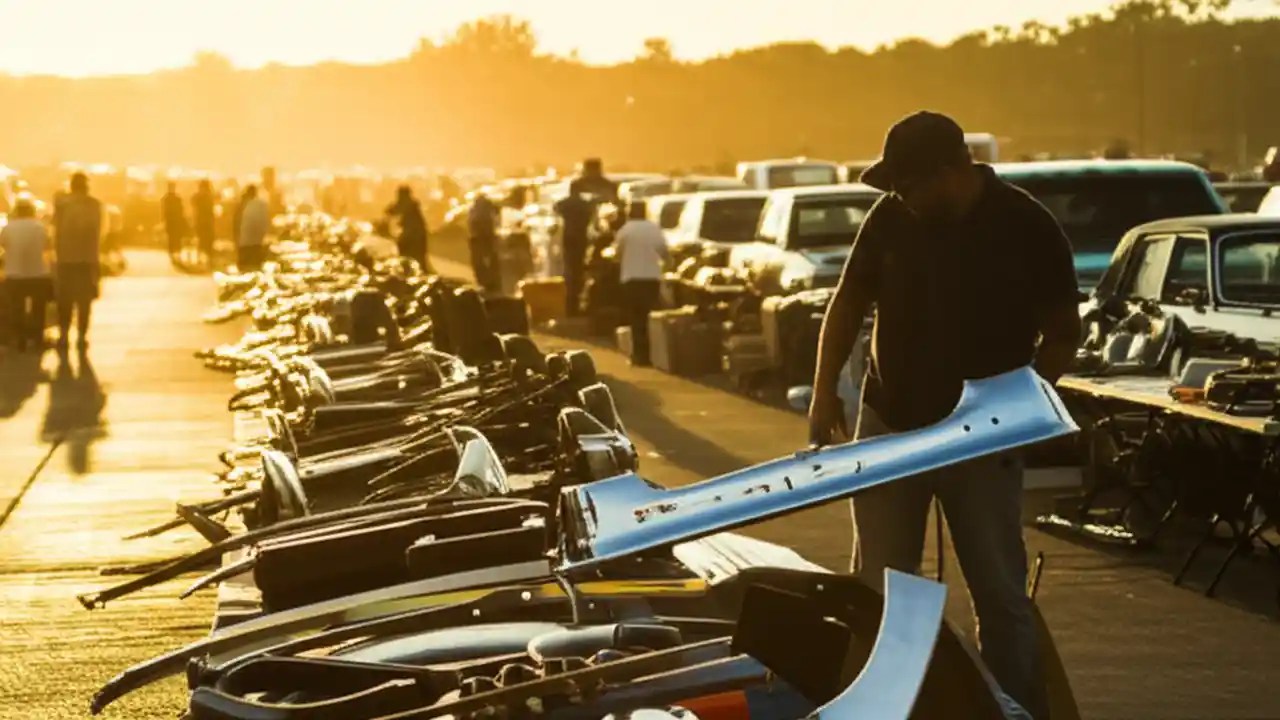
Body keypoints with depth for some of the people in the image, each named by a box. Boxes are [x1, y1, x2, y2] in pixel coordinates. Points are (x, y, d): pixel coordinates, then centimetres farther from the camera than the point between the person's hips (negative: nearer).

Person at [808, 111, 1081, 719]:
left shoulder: (1026, 228, -13)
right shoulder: (891, 217, -5)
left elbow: (1063, 332, -5)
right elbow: (849, 302, 7)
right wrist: (825, 388, -3)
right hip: (889, 424, 3)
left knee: (1000, 594, 2)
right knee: (877, 590, 10)